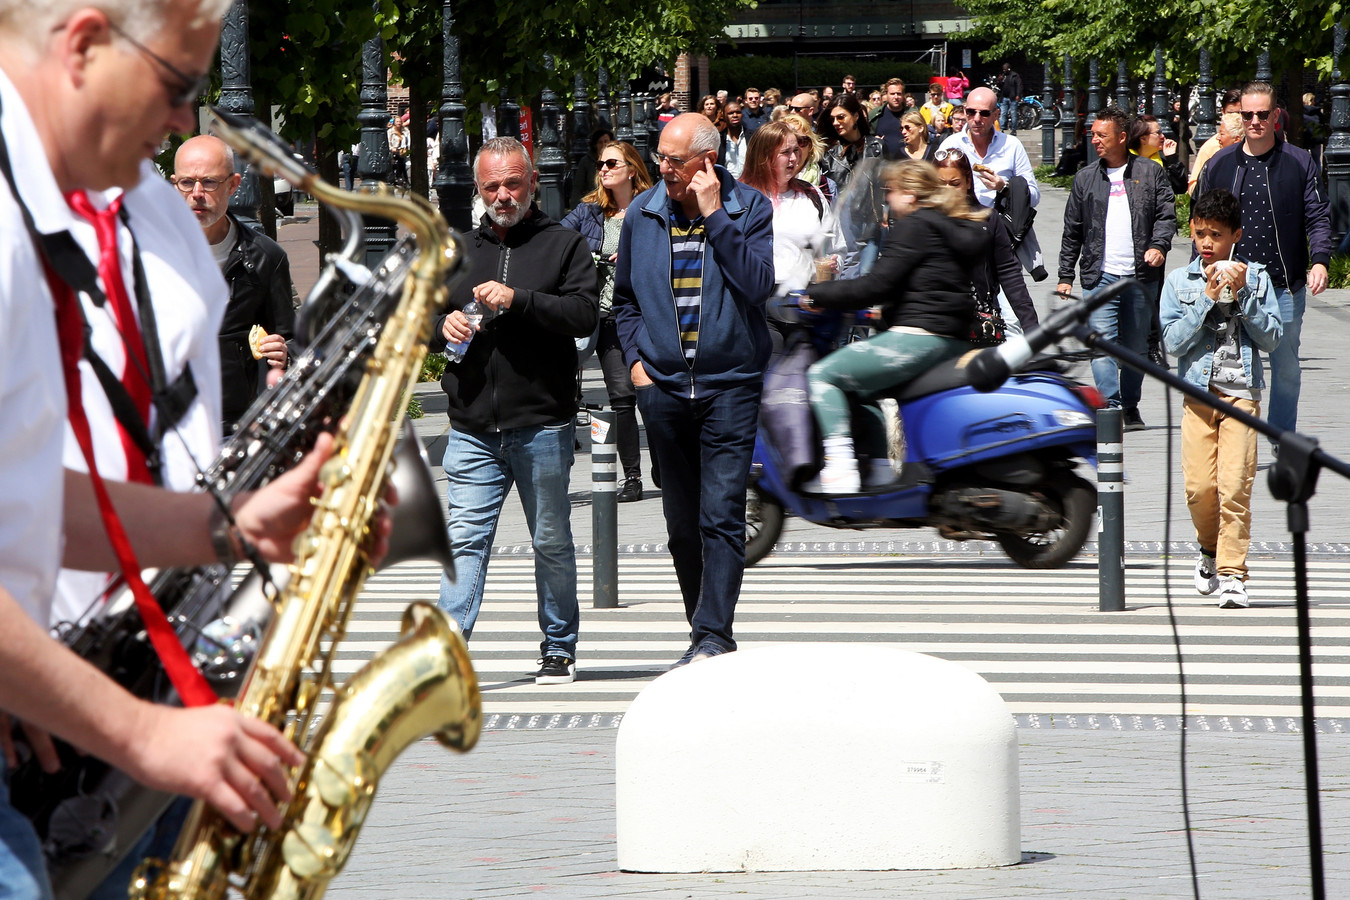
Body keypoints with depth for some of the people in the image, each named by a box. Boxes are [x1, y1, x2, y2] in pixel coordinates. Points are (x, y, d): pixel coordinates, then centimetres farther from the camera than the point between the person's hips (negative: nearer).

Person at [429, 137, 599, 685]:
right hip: (473, 429, 3)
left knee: (552, 543, 6)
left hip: (542, 426, -3)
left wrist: (517, 300, -20)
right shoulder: (459, 254, 17)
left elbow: (585, 313, -10)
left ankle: (559, 648, 16)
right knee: (464, 539, -6)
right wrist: (442, 327, 0)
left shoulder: (563, 246, 4)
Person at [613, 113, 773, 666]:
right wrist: (635, 359, 8)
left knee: (721, 515, -13)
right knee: (681, 522, 9)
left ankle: (713, 636, -16)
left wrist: (714, 216, -17)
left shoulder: (750, 209, -3)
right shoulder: (642, 215, 9)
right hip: (663, 387, 4)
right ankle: (705, 631, 20)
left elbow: (759, 283, -17)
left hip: (729, 386, -4)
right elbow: (625, 297, 21)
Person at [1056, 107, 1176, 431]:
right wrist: (1065, 275, 10)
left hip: (1142, 276, 0)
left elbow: (1166, 214, 2)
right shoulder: (1085, 178, 12)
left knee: (1136, 347, 6)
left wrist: (1159, 246, -16)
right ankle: (1110, 407, -16)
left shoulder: (1150, 173, 7)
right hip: (1101, 276, 1)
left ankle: (1130, 407, 19)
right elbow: (1072, 232, 14)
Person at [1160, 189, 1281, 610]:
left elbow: (1271, 338, 2)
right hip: (1198, 393, 1)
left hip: (1241, 392, -1)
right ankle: (1210, 550, 22)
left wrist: (1242, 295, -8)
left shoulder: (1255, 277, 7)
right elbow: (1173, 339, -3)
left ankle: (1232, 573, -7)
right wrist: (1208, 298, -10)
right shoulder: (1180, 282, 8)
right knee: (1199, 486, -6)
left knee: (1235, 486, -11)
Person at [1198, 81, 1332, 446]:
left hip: (1286, 289, 0)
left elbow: (1318, 217, 2)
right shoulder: (1219, 165, 7)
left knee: (1286, 369, 7)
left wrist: (1320, 260, -15)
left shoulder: (1299, 163, 3)